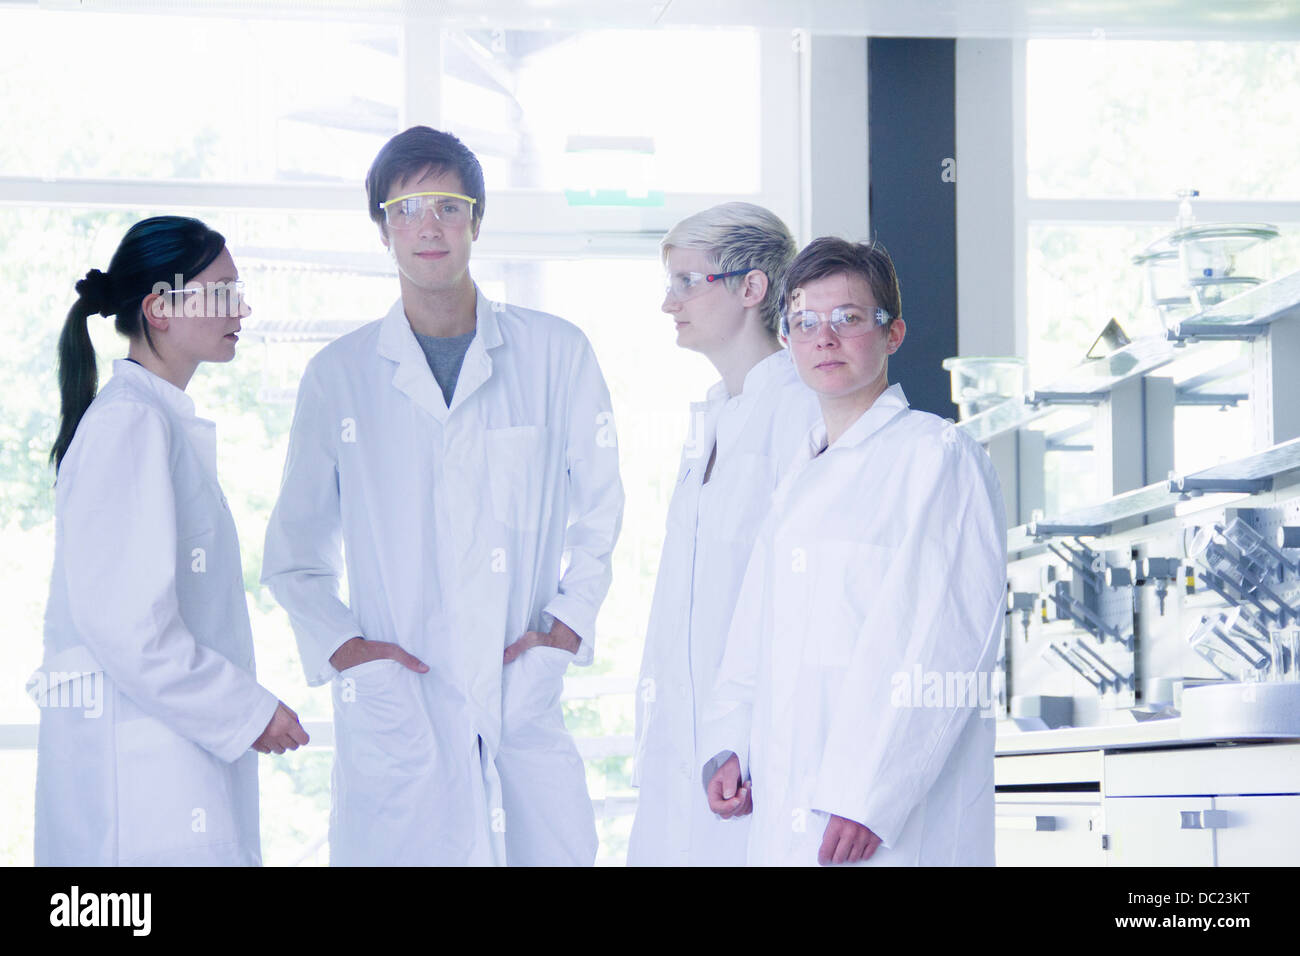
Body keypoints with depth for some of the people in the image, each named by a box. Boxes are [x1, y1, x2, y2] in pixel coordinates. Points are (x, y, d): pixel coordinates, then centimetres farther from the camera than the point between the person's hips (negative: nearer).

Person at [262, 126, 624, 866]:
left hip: (529, 709, 0)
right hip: (396, 716, 0)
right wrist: (339, 645, 0)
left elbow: (599, 510, 15)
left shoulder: (556, 354, 7)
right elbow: (295, 551, 14)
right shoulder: (339, 375, 7)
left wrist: (570, 624, 3)